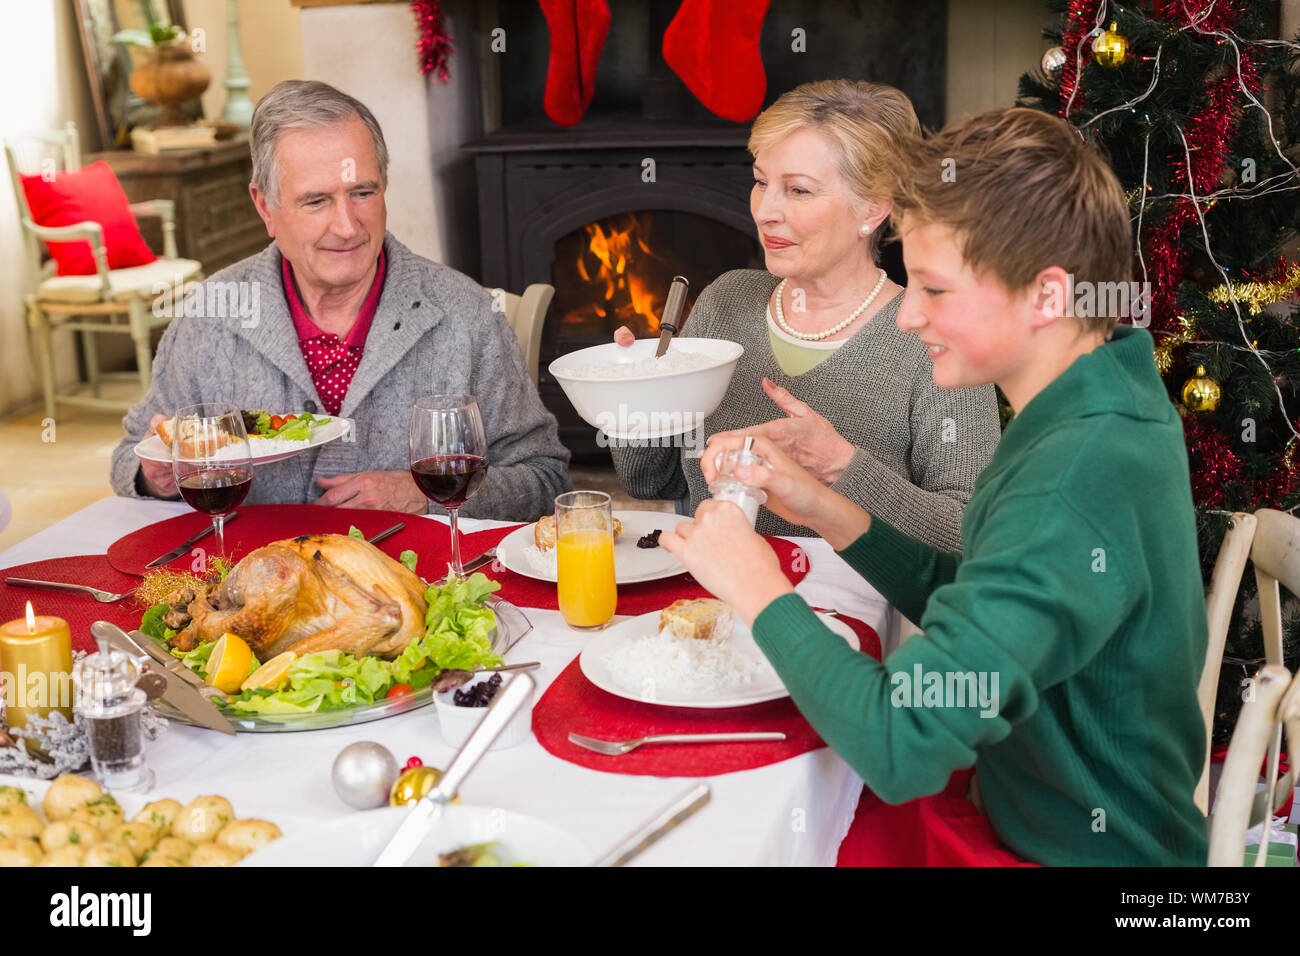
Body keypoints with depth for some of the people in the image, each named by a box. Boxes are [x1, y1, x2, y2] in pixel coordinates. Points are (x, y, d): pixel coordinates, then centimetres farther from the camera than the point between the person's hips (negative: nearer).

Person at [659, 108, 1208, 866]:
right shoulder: (1111, 408, 0)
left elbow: (900, 750, -35)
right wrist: (830, 514, -4)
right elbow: (966, 604, 8)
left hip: (1079, 847, -8)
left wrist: (760, 591, -21)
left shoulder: (1074, 482, -30)